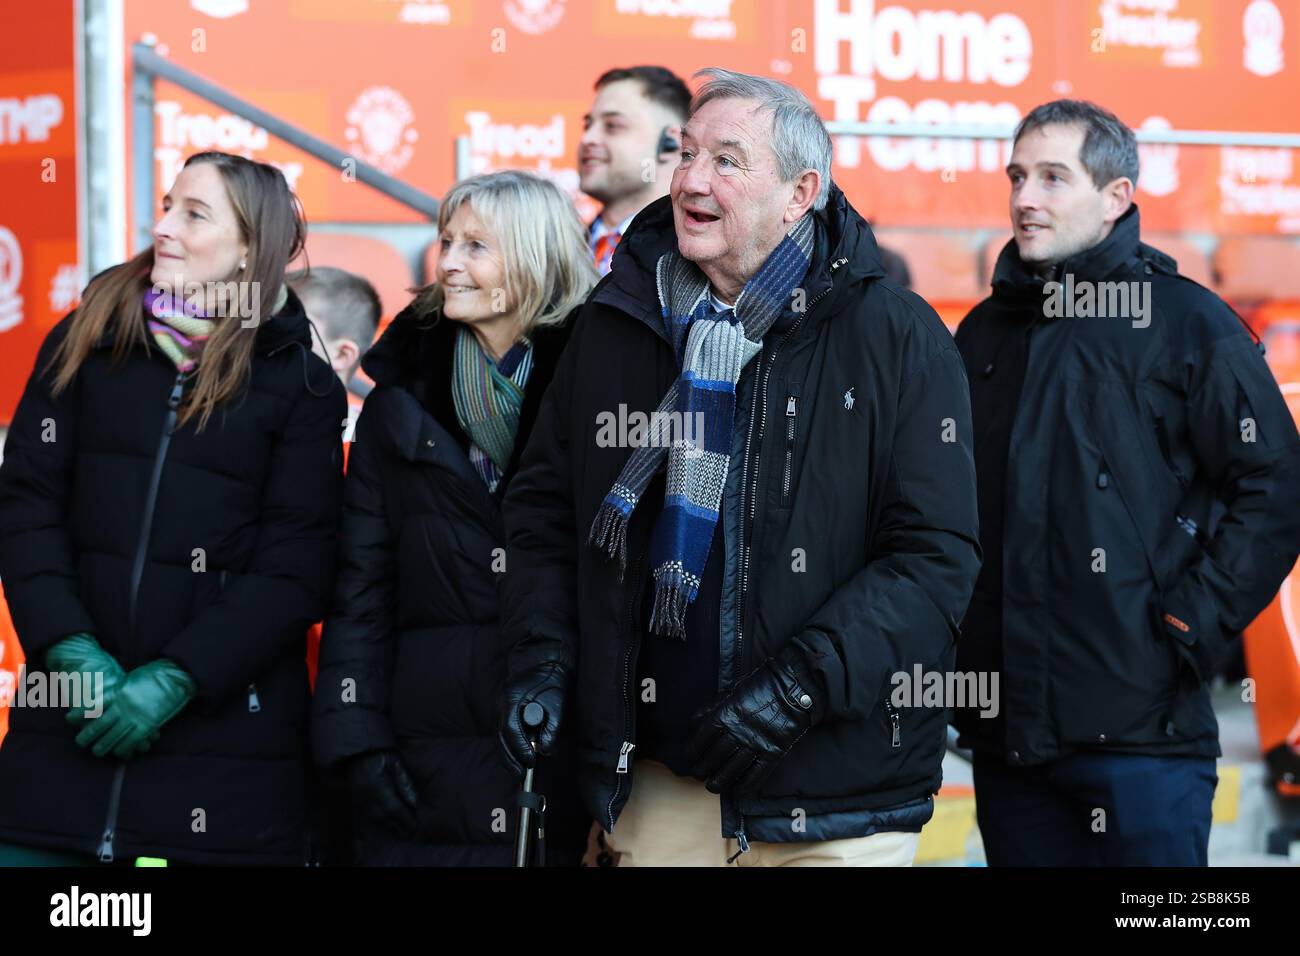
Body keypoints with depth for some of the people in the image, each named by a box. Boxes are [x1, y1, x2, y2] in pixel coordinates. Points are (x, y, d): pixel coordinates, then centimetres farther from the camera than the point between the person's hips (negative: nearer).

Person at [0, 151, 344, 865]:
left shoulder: (300, 383, 3)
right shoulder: (87, 341, 8)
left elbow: (296, 569, -3)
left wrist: (172, 680, -13)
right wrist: (71, 652, -12)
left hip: (224, 728, -2)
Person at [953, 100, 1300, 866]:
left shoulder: (1188, 322, -3)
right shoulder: (986, 334, 14)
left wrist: (1194, 628, -11)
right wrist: (953, 658, 10)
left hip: (1141, 734, -5)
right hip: (1007, 734, 5)